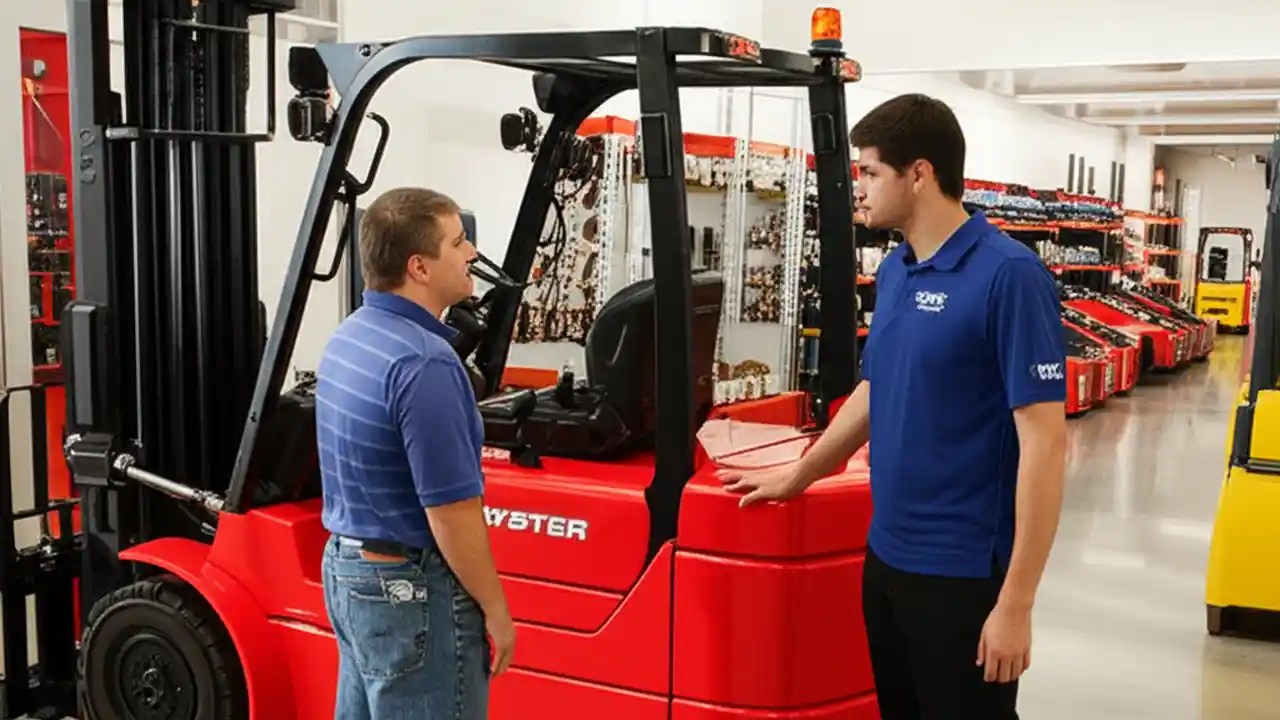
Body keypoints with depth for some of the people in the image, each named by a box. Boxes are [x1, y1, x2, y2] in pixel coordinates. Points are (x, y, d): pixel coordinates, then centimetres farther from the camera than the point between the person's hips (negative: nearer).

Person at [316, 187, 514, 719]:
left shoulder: (349, 337, 5)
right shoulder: (423, 361, -25)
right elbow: (451, 511, -23)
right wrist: (494, 609, -13)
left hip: (347, 567, 9)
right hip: (412, 585, -9)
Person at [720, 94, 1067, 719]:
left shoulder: (1008, 275, -17)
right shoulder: (892, 272, 7)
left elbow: (1044, 442, -20)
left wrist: (1016, 601, -21)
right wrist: (796, 476, 25)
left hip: (963, 573, -7)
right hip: (885, 557, 8)